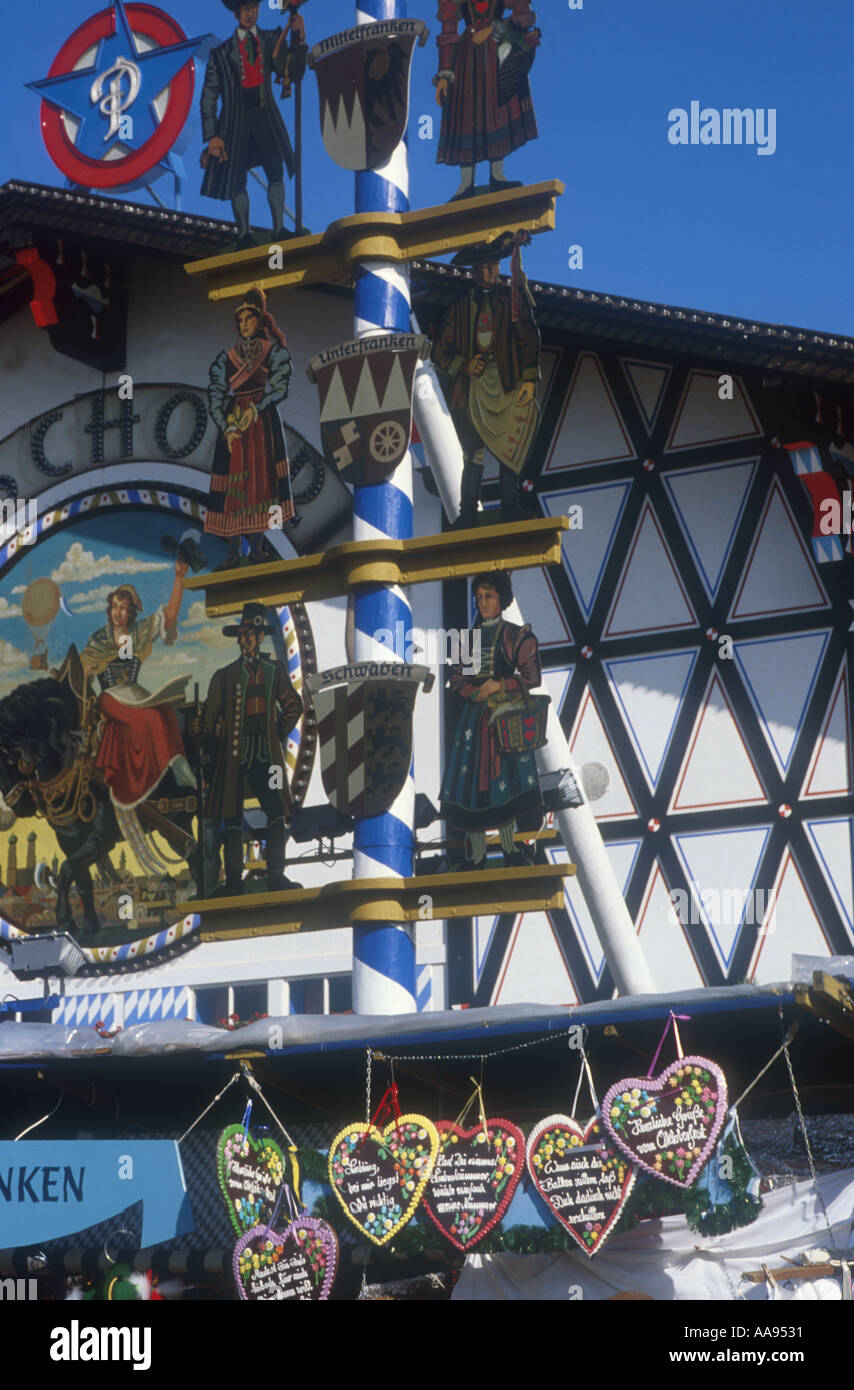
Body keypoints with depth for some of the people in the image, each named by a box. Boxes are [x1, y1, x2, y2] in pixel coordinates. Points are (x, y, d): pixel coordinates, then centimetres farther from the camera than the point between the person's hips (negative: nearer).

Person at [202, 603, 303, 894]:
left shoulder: (274, 671, 9)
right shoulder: (223, 676, 6)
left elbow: (293, 705, 20)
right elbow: (209, 719, 10)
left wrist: (279, 735, 11)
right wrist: (214, 752, 5)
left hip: (265, 754, 1)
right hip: (232, 756, -1)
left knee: (277, 811, -11)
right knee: (232, 819, 0)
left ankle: (276, 876, -5)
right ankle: (233, 881, 4)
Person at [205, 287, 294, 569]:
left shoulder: (275, 353, 4)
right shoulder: (227, 357, 9)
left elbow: (280, 387, -7)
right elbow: (215, 395, 3)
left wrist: (255, 410, -18)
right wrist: (227, 428, -10)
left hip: (263, 422, -1)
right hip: (233, 422, 1)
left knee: (260, 479, -4)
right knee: (233, 482, -4)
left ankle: (255, 546, 2)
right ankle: (234, 550, -1)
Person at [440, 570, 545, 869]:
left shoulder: (517, 636, 5)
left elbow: (531, 676, -3)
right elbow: (457, 679, 9)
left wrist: (500, 685, -14)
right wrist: (481, 694, -9)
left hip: (505, 715, -3)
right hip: (474, 716, 3)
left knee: (504, 777, -11)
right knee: (472, 777, -5)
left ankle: (509, 850, -6)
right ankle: (477, 857, -3)